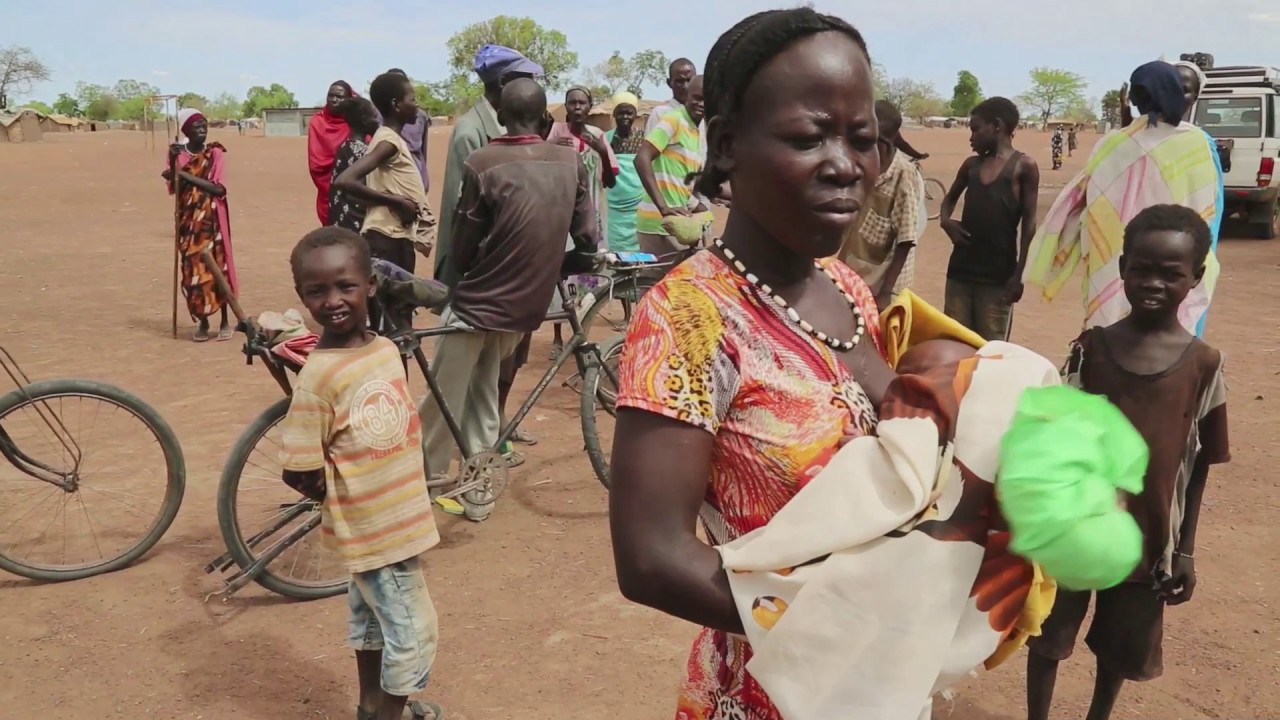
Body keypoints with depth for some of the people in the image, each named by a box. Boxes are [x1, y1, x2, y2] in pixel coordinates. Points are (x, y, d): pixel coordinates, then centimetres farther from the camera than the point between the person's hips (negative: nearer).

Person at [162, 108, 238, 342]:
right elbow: (173, 189, -5)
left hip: (212, 220, -2)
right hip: (188, 220, 2)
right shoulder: (177, 154, 3)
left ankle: (224, 321, 6)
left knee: (217, 266, -3)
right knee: (192, 269, 2)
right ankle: (202, 321, 13)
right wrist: (174, 162, -18)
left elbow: (219, 189, -13)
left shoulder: (215, 152, -2)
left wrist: (186, 175, -18)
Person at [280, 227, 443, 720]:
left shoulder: (387, 350, -1)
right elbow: (300, 473, -20)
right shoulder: (318, 376, -23)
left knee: (372, 617, 24)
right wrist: (346, 498, -7)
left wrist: (401, 496, 5)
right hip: (372, 527, -7)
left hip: (400, 517, 7)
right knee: (413, 630, 2)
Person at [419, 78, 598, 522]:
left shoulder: (482, 164, -14)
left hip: (477, 302, -5)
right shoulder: (571, 163, -1)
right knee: (483, 397, 22)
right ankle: (476, 490, 27)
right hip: (526, 306, 5)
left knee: (442, 404, 10)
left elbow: (461, 251, -9)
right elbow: (587, 240, 2)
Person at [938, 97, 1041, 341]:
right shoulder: (971, 165, 11)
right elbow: (950, 199, 26)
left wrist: (1019, 274, -9)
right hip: (961, 269, 5)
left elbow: (1028, 225, -5)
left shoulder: (1024, 167, -3)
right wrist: (946, 222, 2)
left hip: (998, 275, -5)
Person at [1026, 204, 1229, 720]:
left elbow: (1198, 465, -1)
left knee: (1124, 646, 19)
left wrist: (1185, 550, 1)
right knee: (1048, 633, 12)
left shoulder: (1203, 363, -7)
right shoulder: (1089, 348, -8)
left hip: (1149, 535, 1)